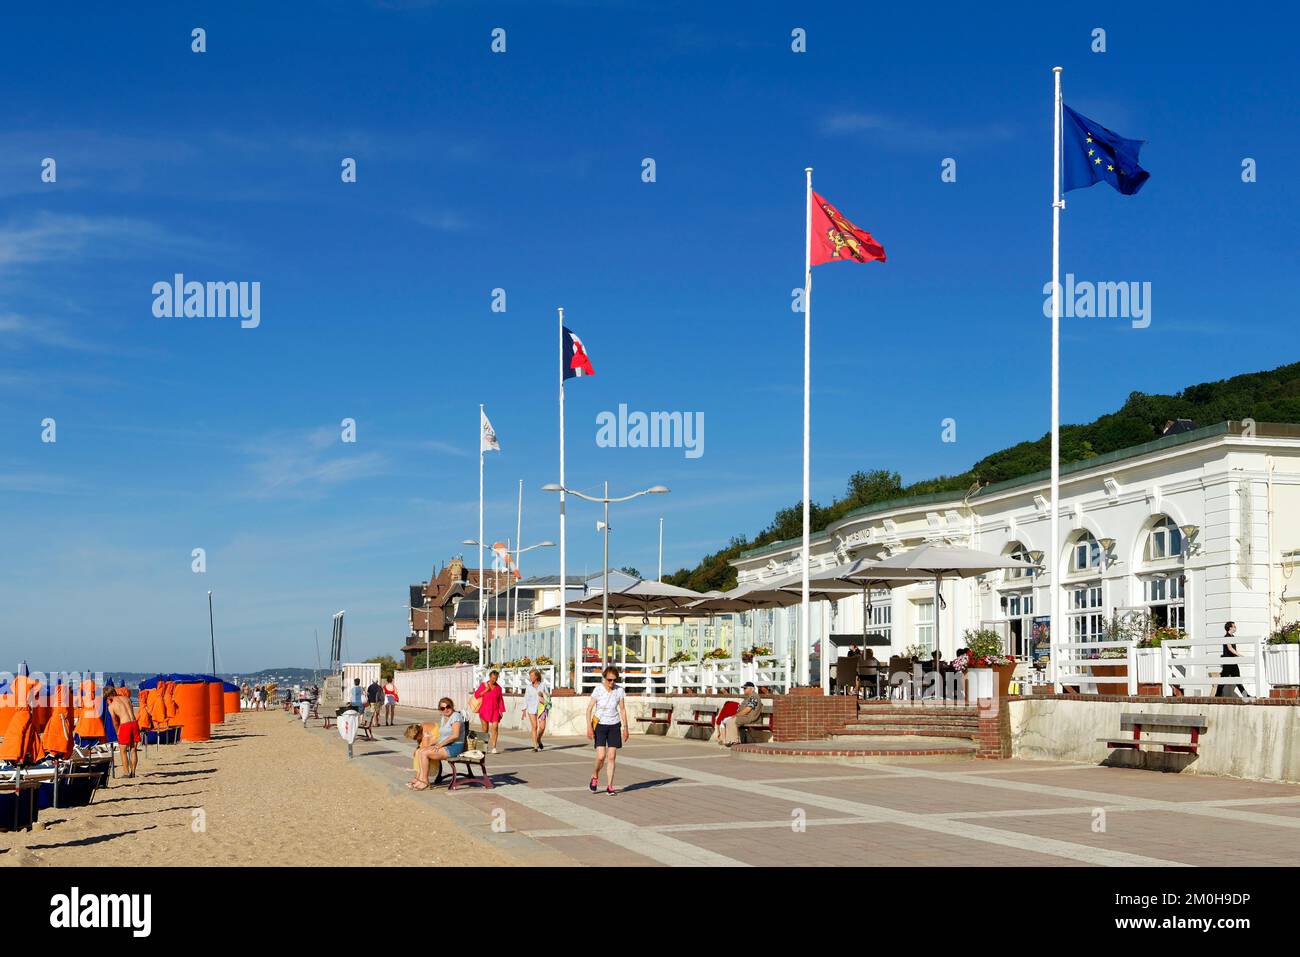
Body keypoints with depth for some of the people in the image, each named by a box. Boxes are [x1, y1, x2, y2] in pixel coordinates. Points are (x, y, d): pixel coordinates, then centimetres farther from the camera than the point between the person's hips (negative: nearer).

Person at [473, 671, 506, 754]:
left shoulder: (498, 688, 6)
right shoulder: (483, 685, 1)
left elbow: (500, 700, 10)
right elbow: (476, 695, -1)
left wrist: (501, 711, 5)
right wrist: (486, 690, -11)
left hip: (495, 711, 1)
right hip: (484, 710, -1)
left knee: (495, 727, -14)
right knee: (485, 729, 3)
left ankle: (494, 747, -13)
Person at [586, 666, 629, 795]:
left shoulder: (619, 690, -3)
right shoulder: (598, 689, -11)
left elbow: (623, 710, 6)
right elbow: (589, 708, -8)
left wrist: (625, 728, 4)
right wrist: (589, 726, -17)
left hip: (614, 726, 2)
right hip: (600, 725, -2)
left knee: (611, 757, -1)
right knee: (601, 756, -12)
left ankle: (609, 786, 6)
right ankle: (595, 776, 17)